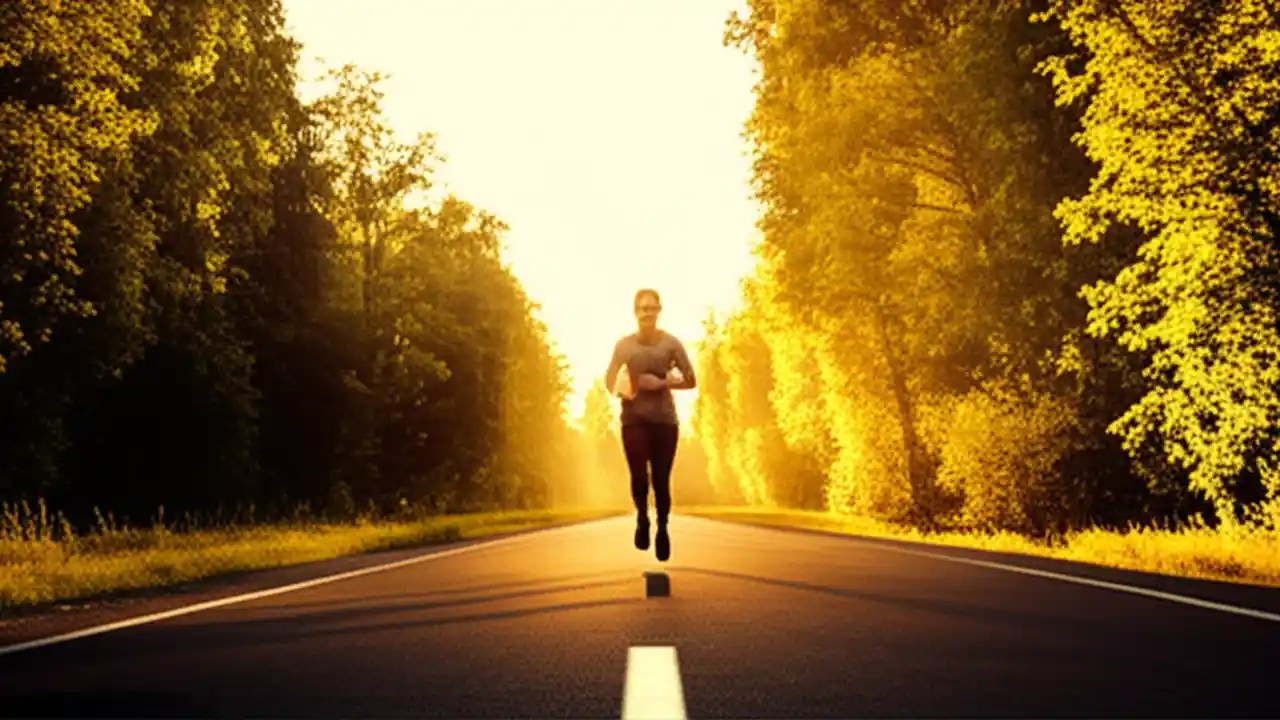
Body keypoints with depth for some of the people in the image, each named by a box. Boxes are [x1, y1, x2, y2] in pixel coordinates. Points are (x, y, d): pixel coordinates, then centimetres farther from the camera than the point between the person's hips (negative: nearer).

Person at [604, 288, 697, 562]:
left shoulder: (671, 343, 0)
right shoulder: (624, 345, 2)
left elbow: (691, 381, 2)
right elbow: (609, 381, 11)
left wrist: (662, 383, -12)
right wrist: (621, 389, -11)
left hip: (665, 419, 0)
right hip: (634, 419, 0)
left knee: (661, 479, -1)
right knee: (639, 476, -12)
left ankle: (662, 527, 24)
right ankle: (642, 518, 19)